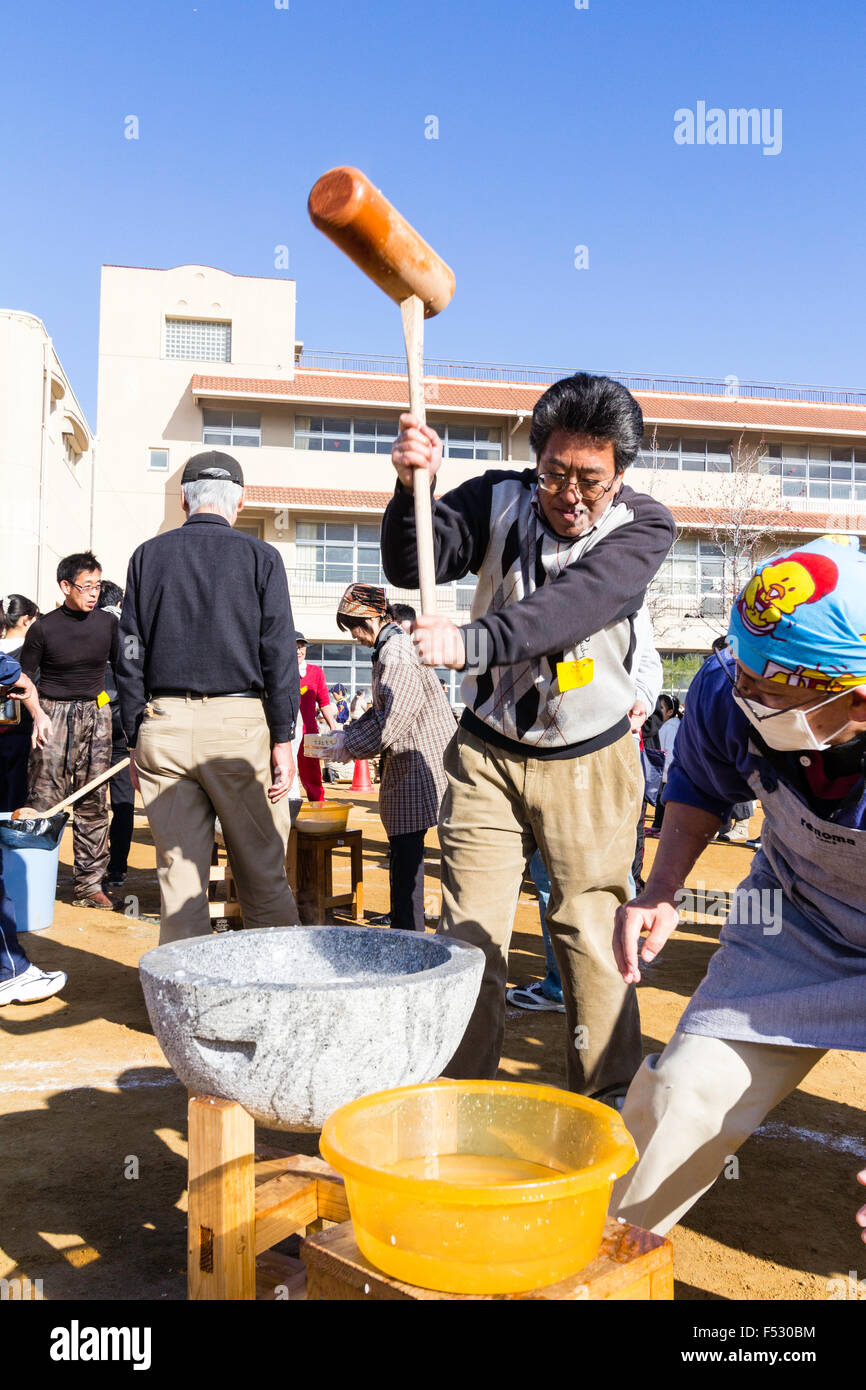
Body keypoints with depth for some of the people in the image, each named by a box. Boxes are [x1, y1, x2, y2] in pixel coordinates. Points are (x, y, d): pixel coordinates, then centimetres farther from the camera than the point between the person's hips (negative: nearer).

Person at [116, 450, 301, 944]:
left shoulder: (148, 556, 8)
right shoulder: (260, 557, 1)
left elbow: (130, 654, 7)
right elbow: (279, 654, -3)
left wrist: (136, 739, 11)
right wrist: (283, 739, -1)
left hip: (164, 724, 3)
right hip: (239, 721, -2)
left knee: (179, 876, 7)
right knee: (263, 877, 5)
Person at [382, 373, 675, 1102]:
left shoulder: (644, 523, -11)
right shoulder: (500, 498, -6)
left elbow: (575, 601, -29)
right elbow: (411, 565, -16)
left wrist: (471, 642, -44)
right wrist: (412, 487, -36)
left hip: (590, 762, -1)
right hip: (487, 754, 1)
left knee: (594, 934, 4)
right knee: (470, 937, 2)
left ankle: (608, 1102, 23)